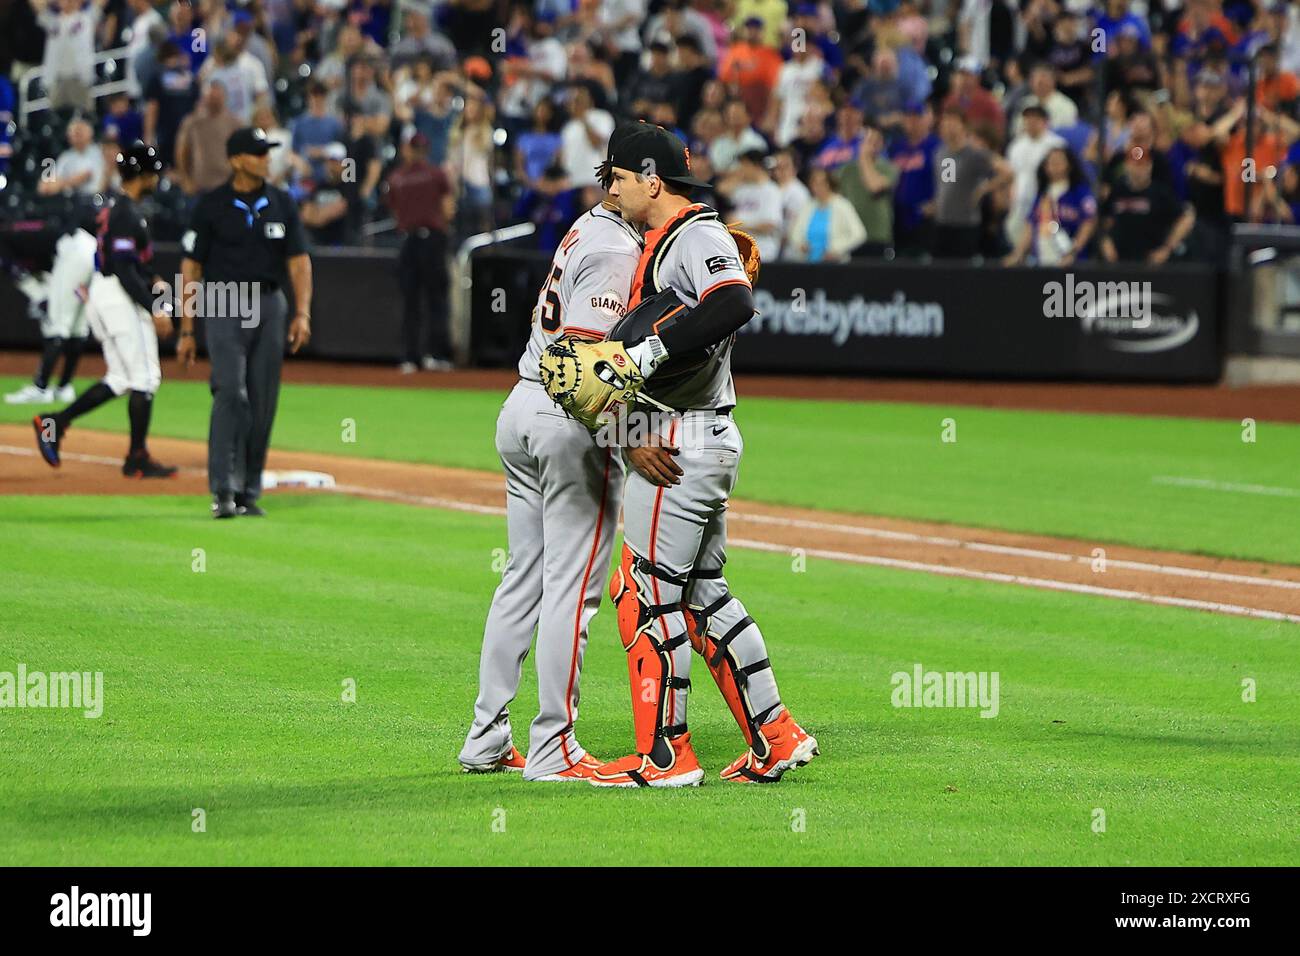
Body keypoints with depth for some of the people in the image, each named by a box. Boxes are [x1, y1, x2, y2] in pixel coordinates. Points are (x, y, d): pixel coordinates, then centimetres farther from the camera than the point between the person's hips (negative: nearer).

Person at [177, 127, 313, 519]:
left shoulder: (281, 203, 8)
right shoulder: (211, 206, -2)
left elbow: (298, 261, 8)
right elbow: (191, 267, 0)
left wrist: (302, 313, -5)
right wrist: (186, 330, -3)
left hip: (269, 304, 4)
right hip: (225, 304, -4)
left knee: (263, 402, 4)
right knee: (231, 392, -17)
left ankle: (249, 492, 12)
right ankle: (223, 490, -19)